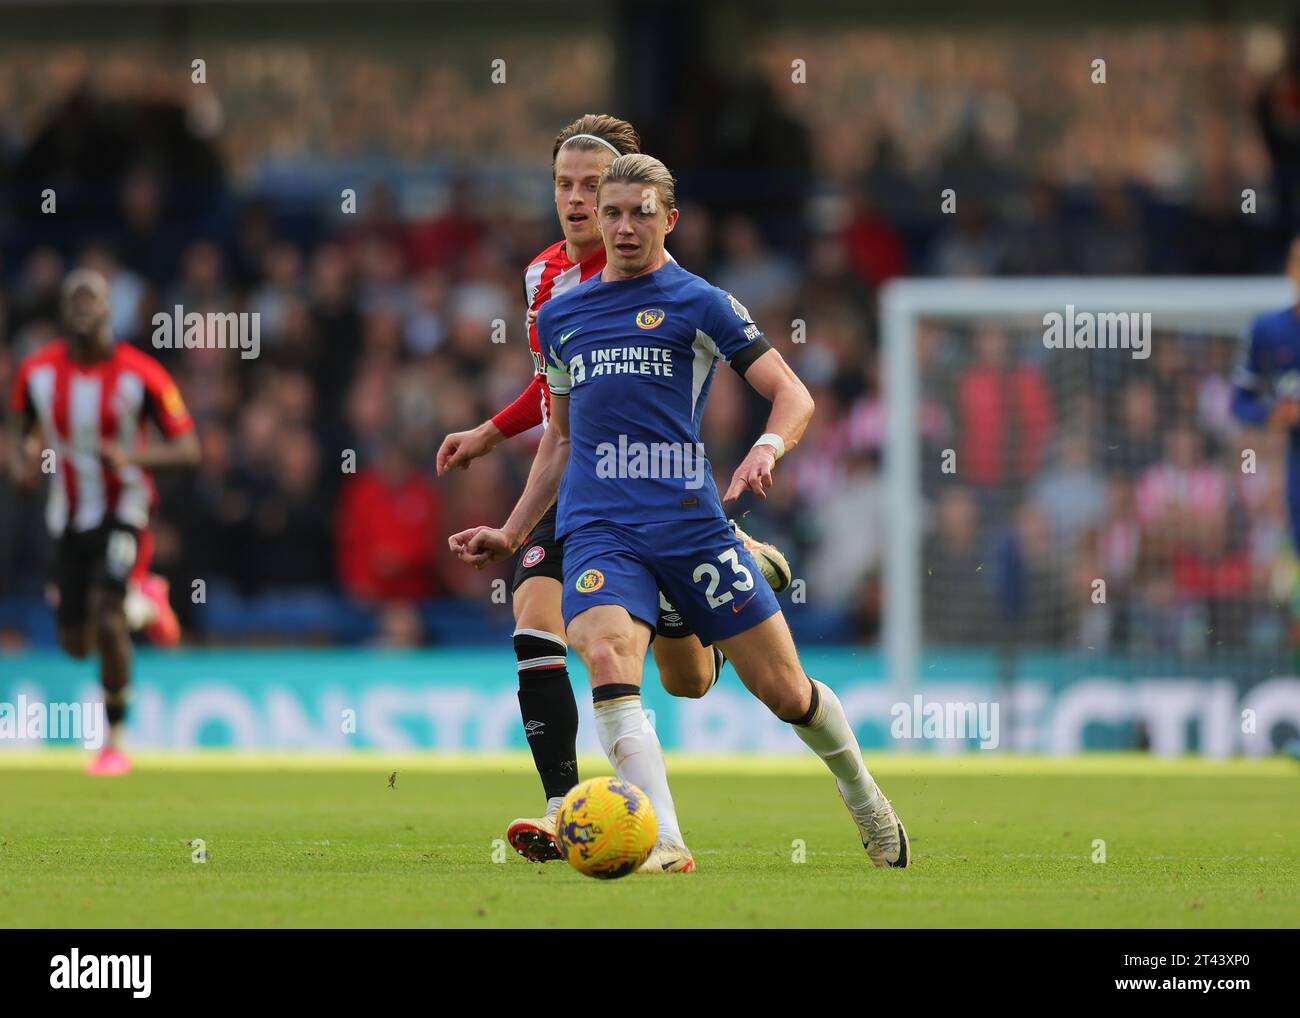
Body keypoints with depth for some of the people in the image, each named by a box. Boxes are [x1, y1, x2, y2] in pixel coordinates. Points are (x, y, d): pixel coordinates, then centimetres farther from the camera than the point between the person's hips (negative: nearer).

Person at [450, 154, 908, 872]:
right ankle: (664, 846, -36)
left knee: (782, 688, 2)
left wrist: (767, 449, -20)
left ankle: (865, 801, 32)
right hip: (596, 529, 2)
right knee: (606, 657, -27)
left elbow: (791, 394, 1)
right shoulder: (560, 318, 18)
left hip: (689, 517, -2)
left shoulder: (699, 303, 6)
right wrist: (512, 533, 26)